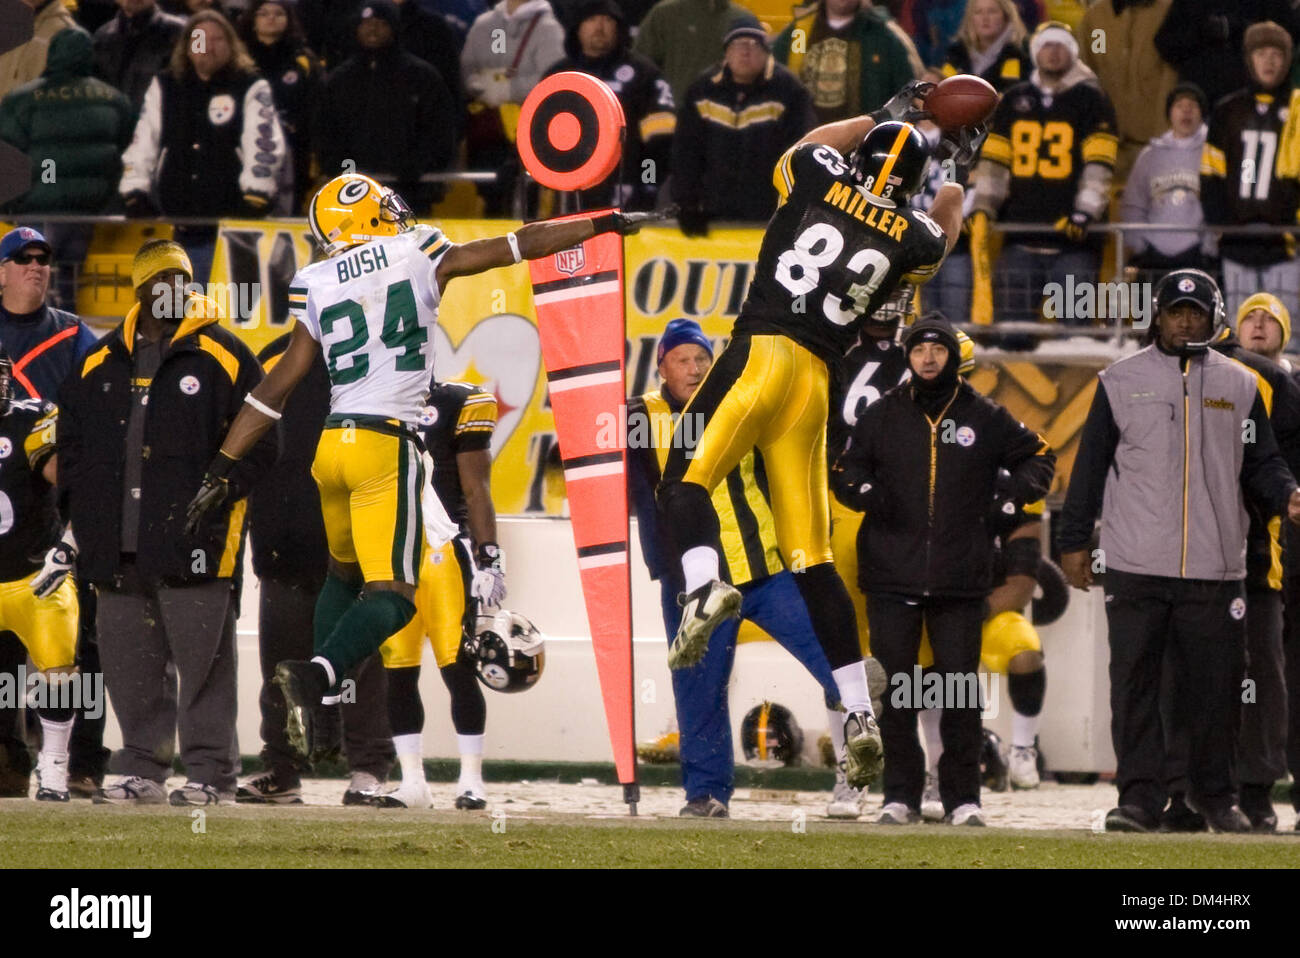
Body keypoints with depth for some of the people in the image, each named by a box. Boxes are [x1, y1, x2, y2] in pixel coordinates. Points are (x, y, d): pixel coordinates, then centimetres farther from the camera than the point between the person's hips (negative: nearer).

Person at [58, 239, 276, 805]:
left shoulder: (220, 355, 0)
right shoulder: (102, 364, 15)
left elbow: (261, 434, -2)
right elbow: (72, 433, 25)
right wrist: (82, 499, 12)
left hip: (192, 541, -5)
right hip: (119, 545, 5)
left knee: (201, 659, -6)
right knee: (131, 663, 8)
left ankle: (209, 773, -1)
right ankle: (142, 772, 16)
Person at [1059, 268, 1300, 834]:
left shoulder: (1239, 386, 11)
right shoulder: (1122, 382, 8)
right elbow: (1091, 466, 10)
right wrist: (1075, 541, 7)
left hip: (1215, 568, 1)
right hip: (1137, 567, -1)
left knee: (1216, 686, 3)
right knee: (1134, 682, -4)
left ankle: (1215, 795, 14)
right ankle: (1140, 796, -1)